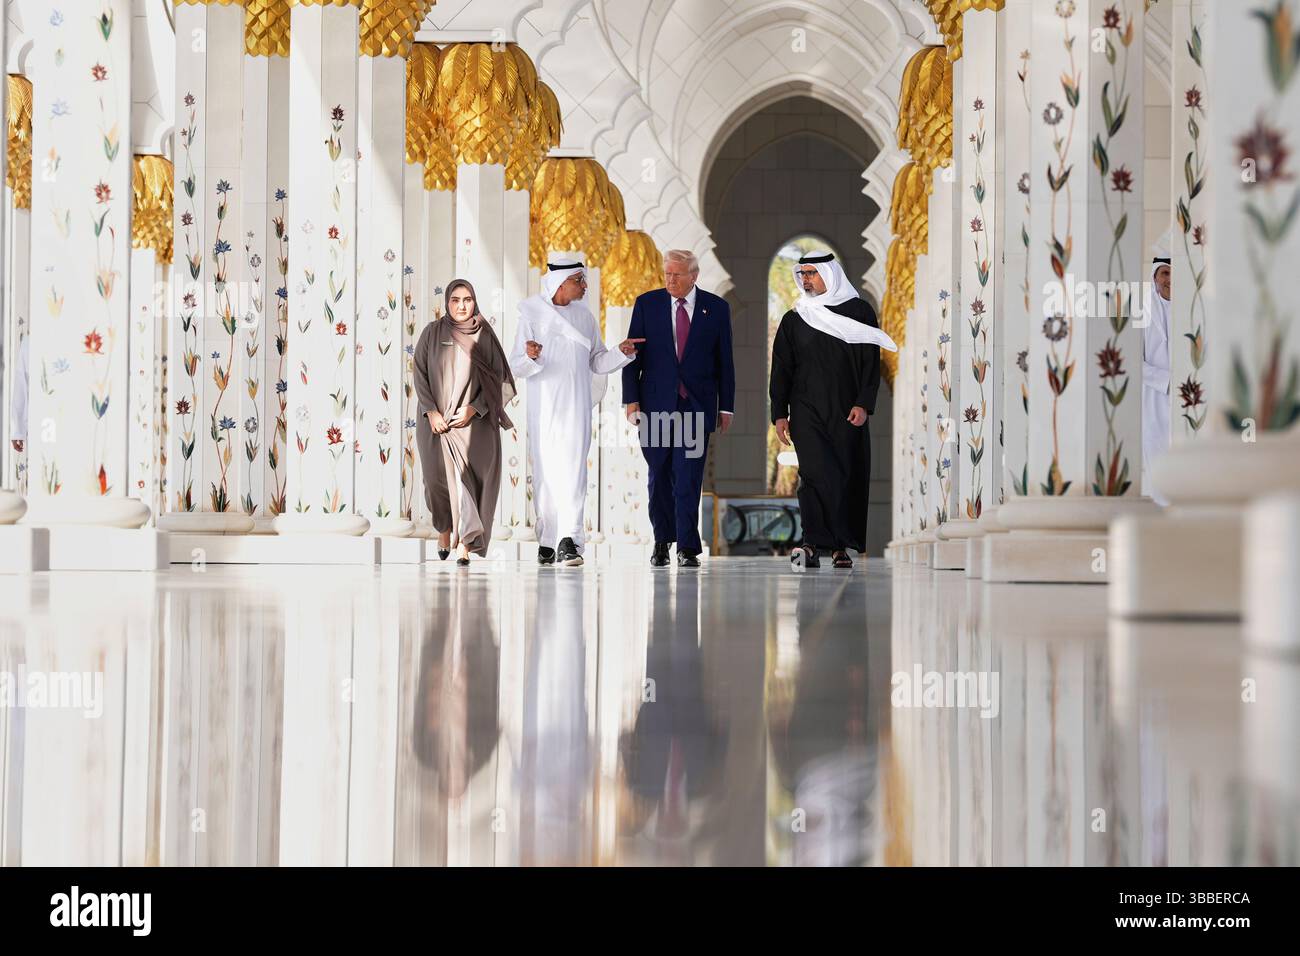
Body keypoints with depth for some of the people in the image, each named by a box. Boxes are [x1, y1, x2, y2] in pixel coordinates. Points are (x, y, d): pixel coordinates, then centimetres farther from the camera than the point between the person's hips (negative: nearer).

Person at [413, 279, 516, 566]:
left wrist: (474, 408, -10)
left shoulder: (485, 336, 3)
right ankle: (445, 525, 29)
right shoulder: (432, 333, 3)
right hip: (438, 419, 1)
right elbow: (420, 374, 1)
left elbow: (497, 378, 1)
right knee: (440, 478, -1)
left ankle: (464, 542, -7)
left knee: (468, 476, -10)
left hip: (474, 421, -1)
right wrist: (431, 411, -10)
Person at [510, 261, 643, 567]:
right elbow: (516, 367, -4)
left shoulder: (585, 316, 12)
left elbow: (597, 362, 17)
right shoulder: (532, 315, 1)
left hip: (576, 406, 2)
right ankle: (547, 539, 12)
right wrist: (529, 357, -25)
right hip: (543, 406, -2)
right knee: (545, 471, 2)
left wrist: (621, 353, -1)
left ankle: (569, 539, -20)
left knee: (572, 470, -11)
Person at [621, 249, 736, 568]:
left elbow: (724, 361, 6)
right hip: (656, 403, 1)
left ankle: (687, 548, -1)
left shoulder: (716, 308, 4)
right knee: (659, 475, 6)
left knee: (689, 478, -5)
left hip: (696, 404, -1)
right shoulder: (647, 304, 4)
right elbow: (633, 354, 4)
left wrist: (726, 406, 4)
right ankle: (662, 540, 20)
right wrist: (631, 399, -3)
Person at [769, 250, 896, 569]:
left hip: (848, 413, 0)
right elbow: (781, 369, 11)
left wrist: (863, 405, -9)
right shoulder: (793, 320, 11)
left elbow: (871, 363, 2)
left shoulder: (859, 312, 6)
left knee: (848, 477, -1)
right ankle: (813, 544, -19)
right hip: (807, 411, 0)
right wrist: (779, 413, 4)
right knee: (816, 473, -15)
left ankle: (841, 547, 4)